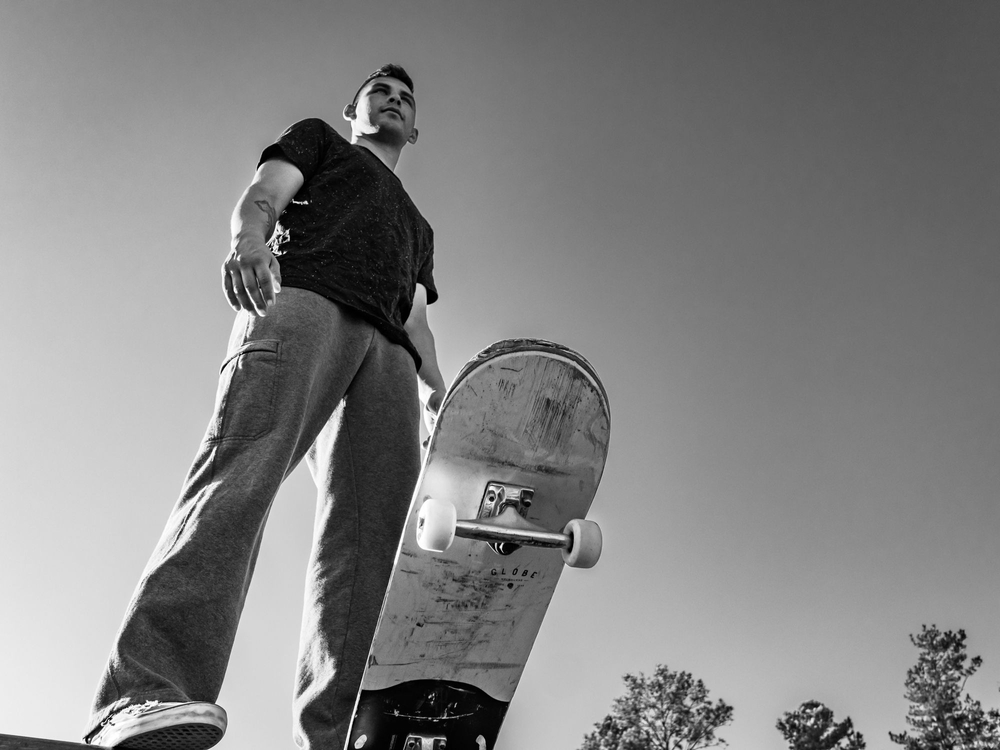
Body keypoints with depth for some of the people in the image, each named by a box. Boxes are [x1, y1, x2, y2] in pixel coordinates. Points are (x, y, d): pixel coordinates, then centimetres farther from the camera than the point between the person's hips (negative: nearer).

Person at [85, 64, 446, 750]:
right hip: (301, 298, -4)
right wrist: (250, 236, -15)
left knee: (375, 532, -18)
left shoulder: (417, 227, 43)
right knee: (247, 467, -31)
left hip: (384, 350, 5)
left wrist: (437, 387, 9)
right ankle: (148, 689, -44)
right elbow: (262, 196, 11)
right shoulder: (318, 140, 32)